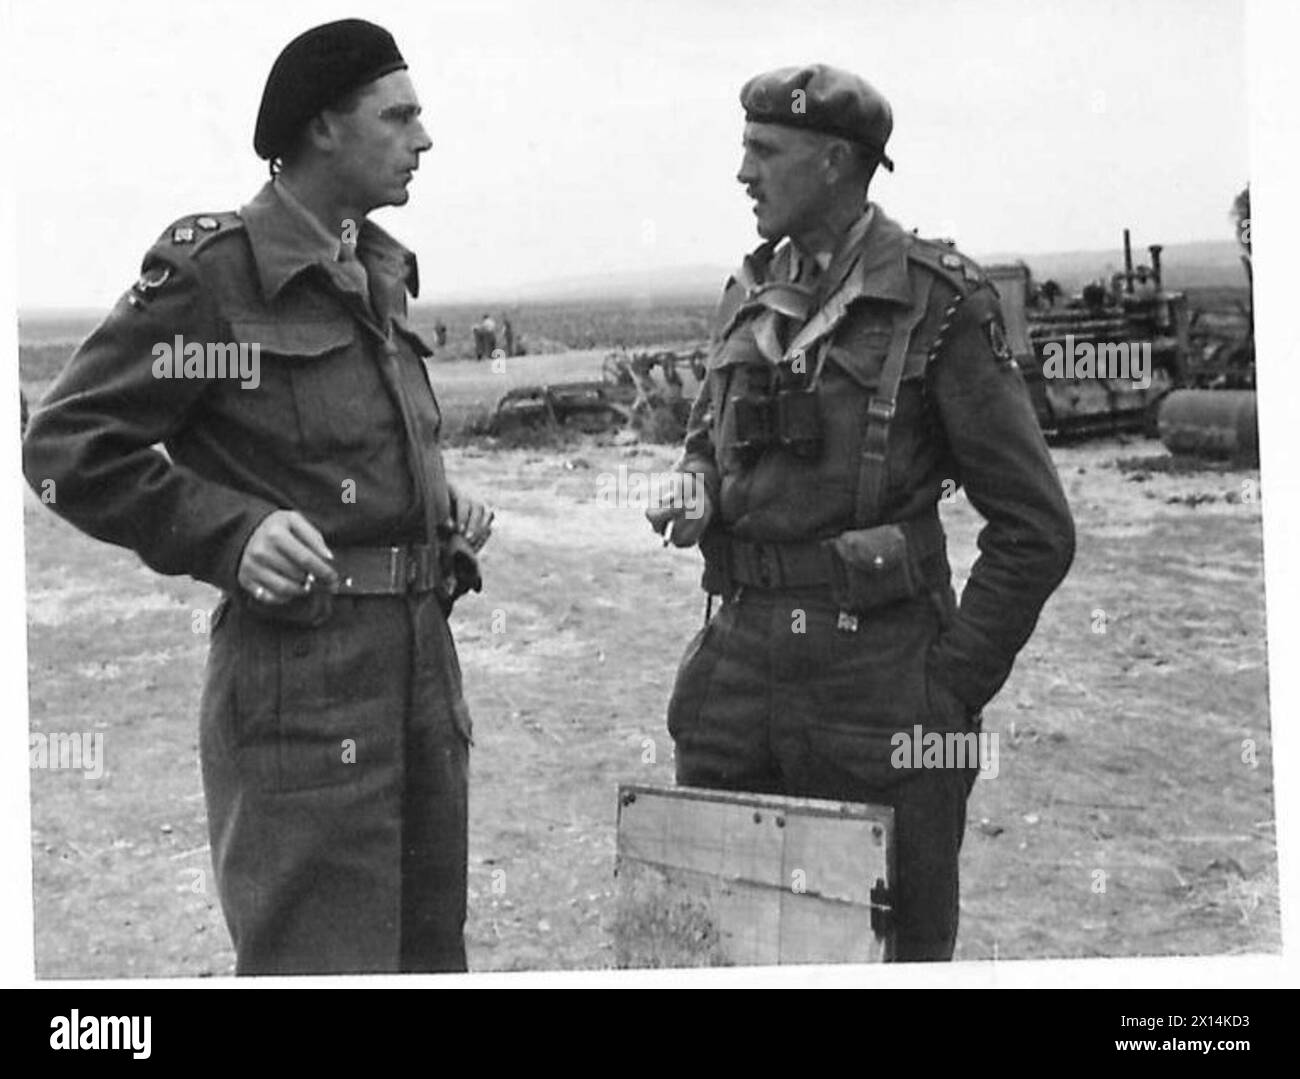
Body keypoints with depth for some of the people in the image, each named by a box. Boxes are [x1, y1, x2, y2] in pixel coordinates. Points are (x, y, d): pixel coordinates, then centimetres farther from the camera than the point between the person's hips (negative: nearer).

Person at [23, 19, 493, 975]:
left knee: (430, 952, 15)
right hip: (299, 680, -8)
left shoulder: (377, 273, 14)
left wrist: (443, 507, 11)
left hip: (422, 655, 8)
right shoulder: (213, 270, -9)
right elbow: (67, 445, -9)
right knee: (321, 961, -3)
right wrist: (233, 535, -18)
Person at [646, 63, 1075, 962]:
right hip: (738, 666, 5)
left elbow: (1035, 529, -7)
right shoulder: (751, 296, 10)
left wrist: (952, 687, -10)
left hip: (878, 684, -5)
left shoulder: (939, 304, -7)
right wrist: (694, 487, 3)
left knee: (893, 951, 7)